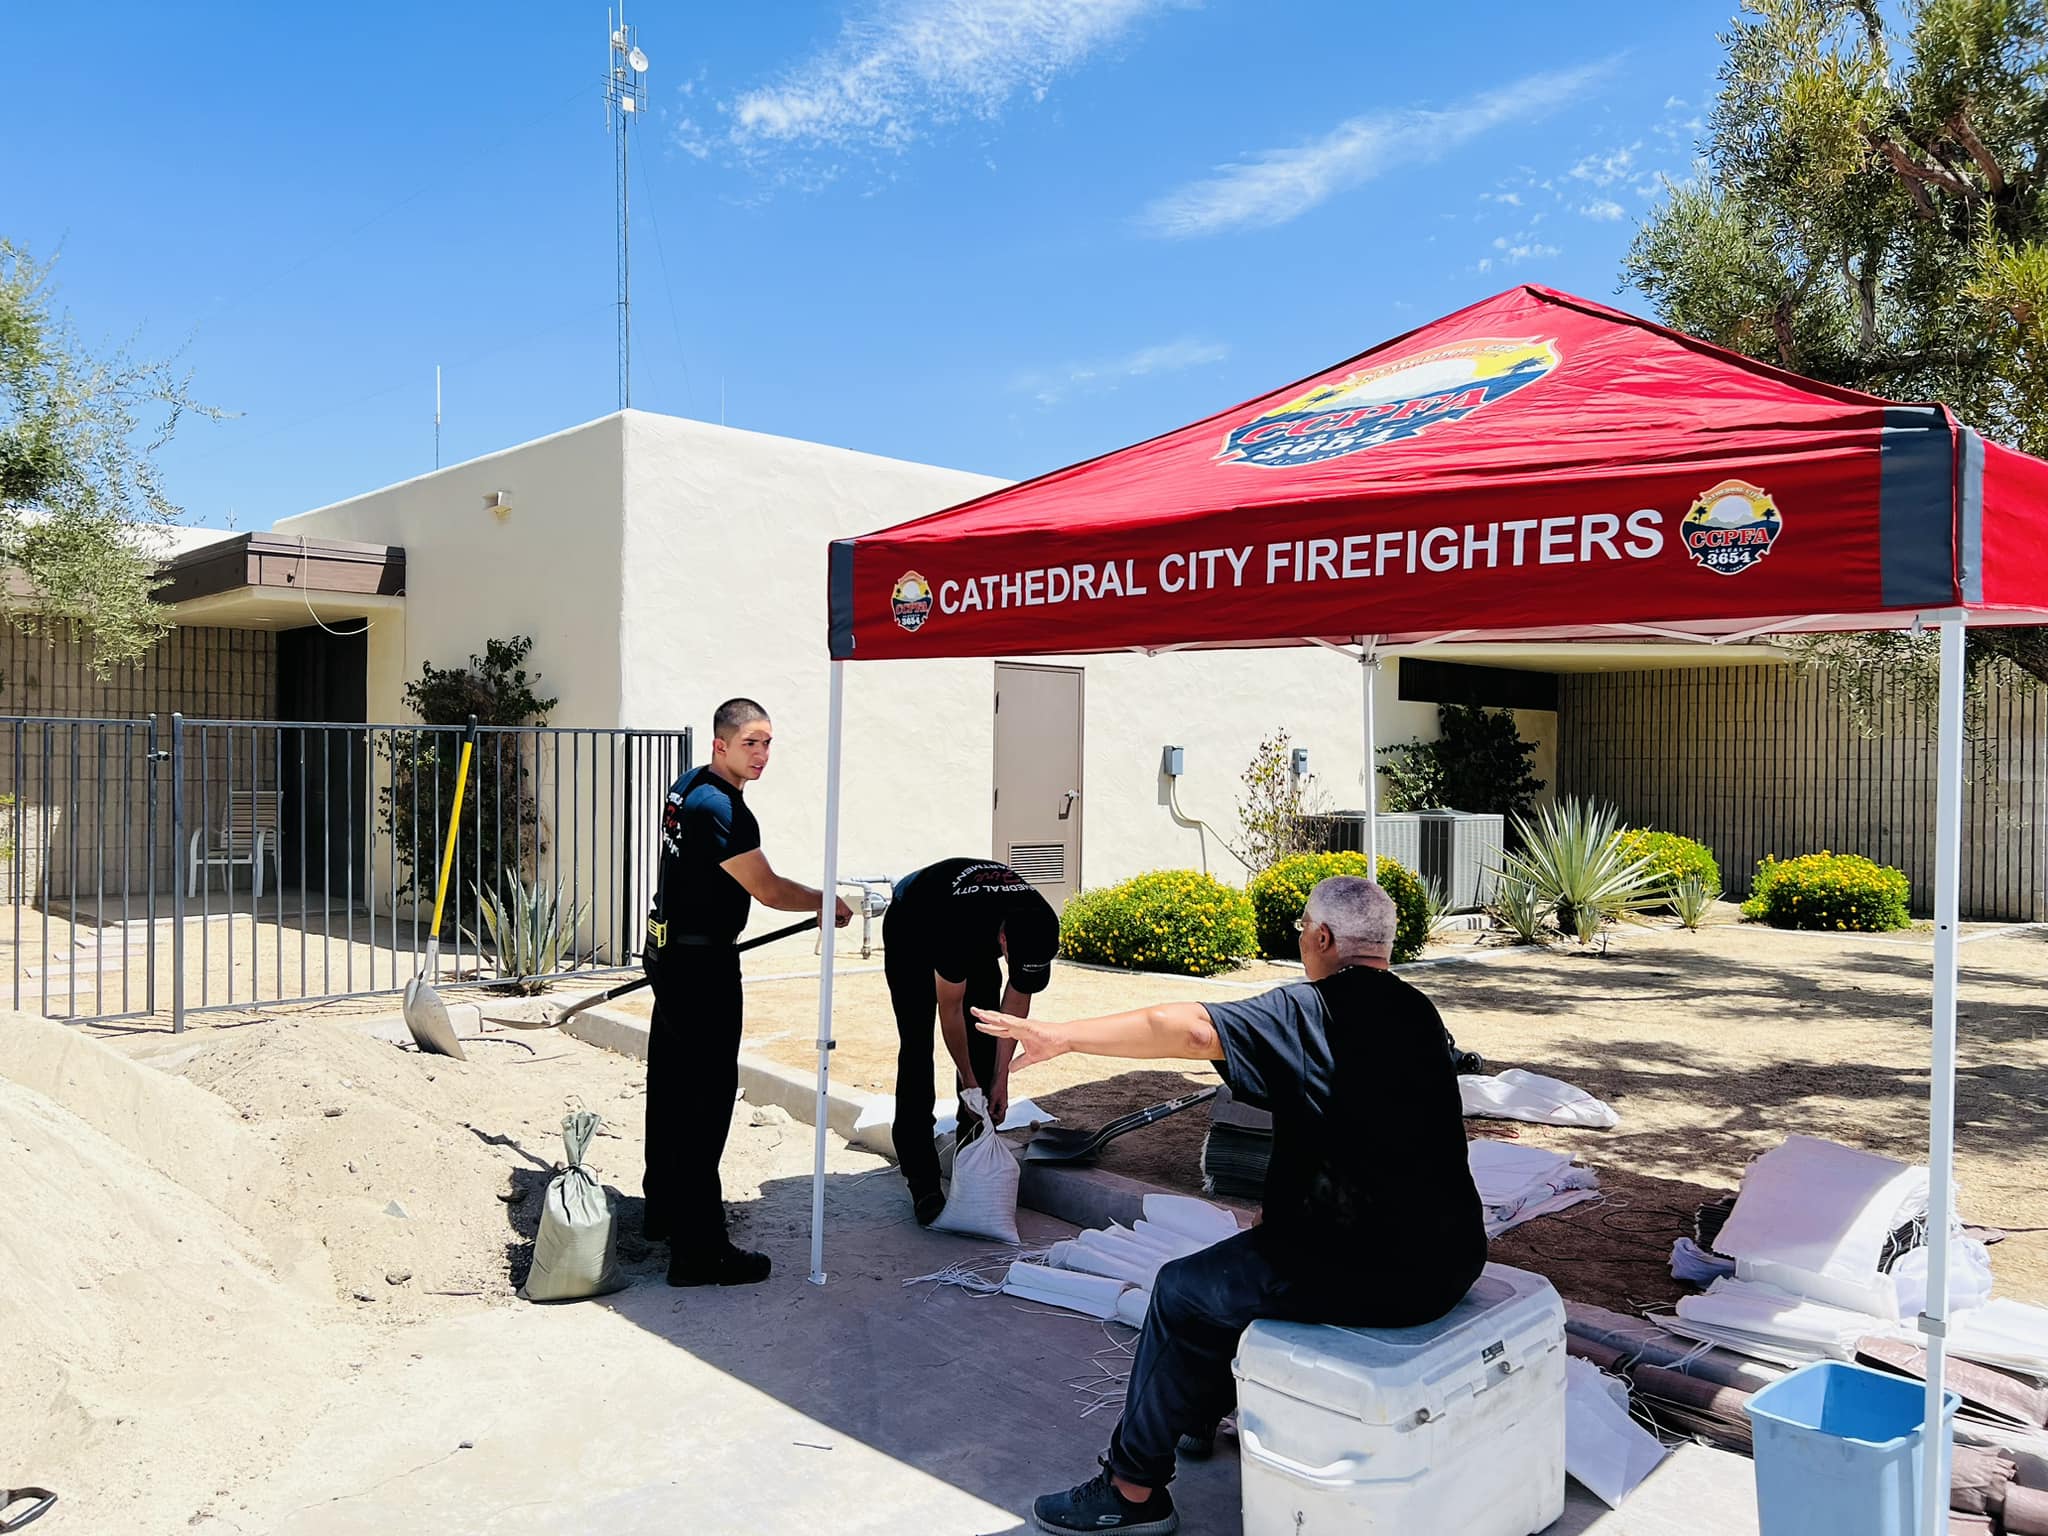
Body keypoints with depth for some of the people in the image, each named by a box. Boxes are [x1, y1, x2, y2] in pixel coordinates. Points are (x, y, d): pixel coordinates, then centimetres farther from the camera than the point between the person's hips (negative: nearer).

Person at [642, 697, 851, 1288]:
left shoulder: (687, 786, 10)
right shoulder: (719, 808, -22)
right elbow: (768, 890, -21)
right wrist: (828, 903, -5)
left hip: (669, 953, 11)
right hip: (701, 966, -11)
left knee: (669, 1086, 19)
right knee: (706, 1099, -8)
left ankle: (665, 1209, 34)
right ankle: (699, 1250, -5)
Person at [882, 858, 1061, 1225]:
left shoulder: (1039, 930, -30)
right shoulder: (960, 925, -45)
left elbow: (1017, 1001, -15)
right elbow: (950, 1011, -30)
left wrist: (1001, 1079, -14)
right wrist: (969, 1081, -20)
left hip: (976, 940, 5)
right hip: (911, 929, -5)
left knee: (985, 1042, -5)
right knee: (917, 1047, -14)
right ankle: (923, 1184, -13)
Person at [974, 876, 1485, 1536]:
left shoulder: (1310, 1010, -15)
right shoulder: (1418, 1012, 10)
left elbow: (1190, 1028, -25)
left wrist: (1065, 1035, -19)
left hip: (1375, 1272, -8)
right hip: (1451, 1255, 9)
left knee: (1183, 1294, 7)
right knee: (1262, 1249, 29)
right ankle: (1208, 1413, 44)